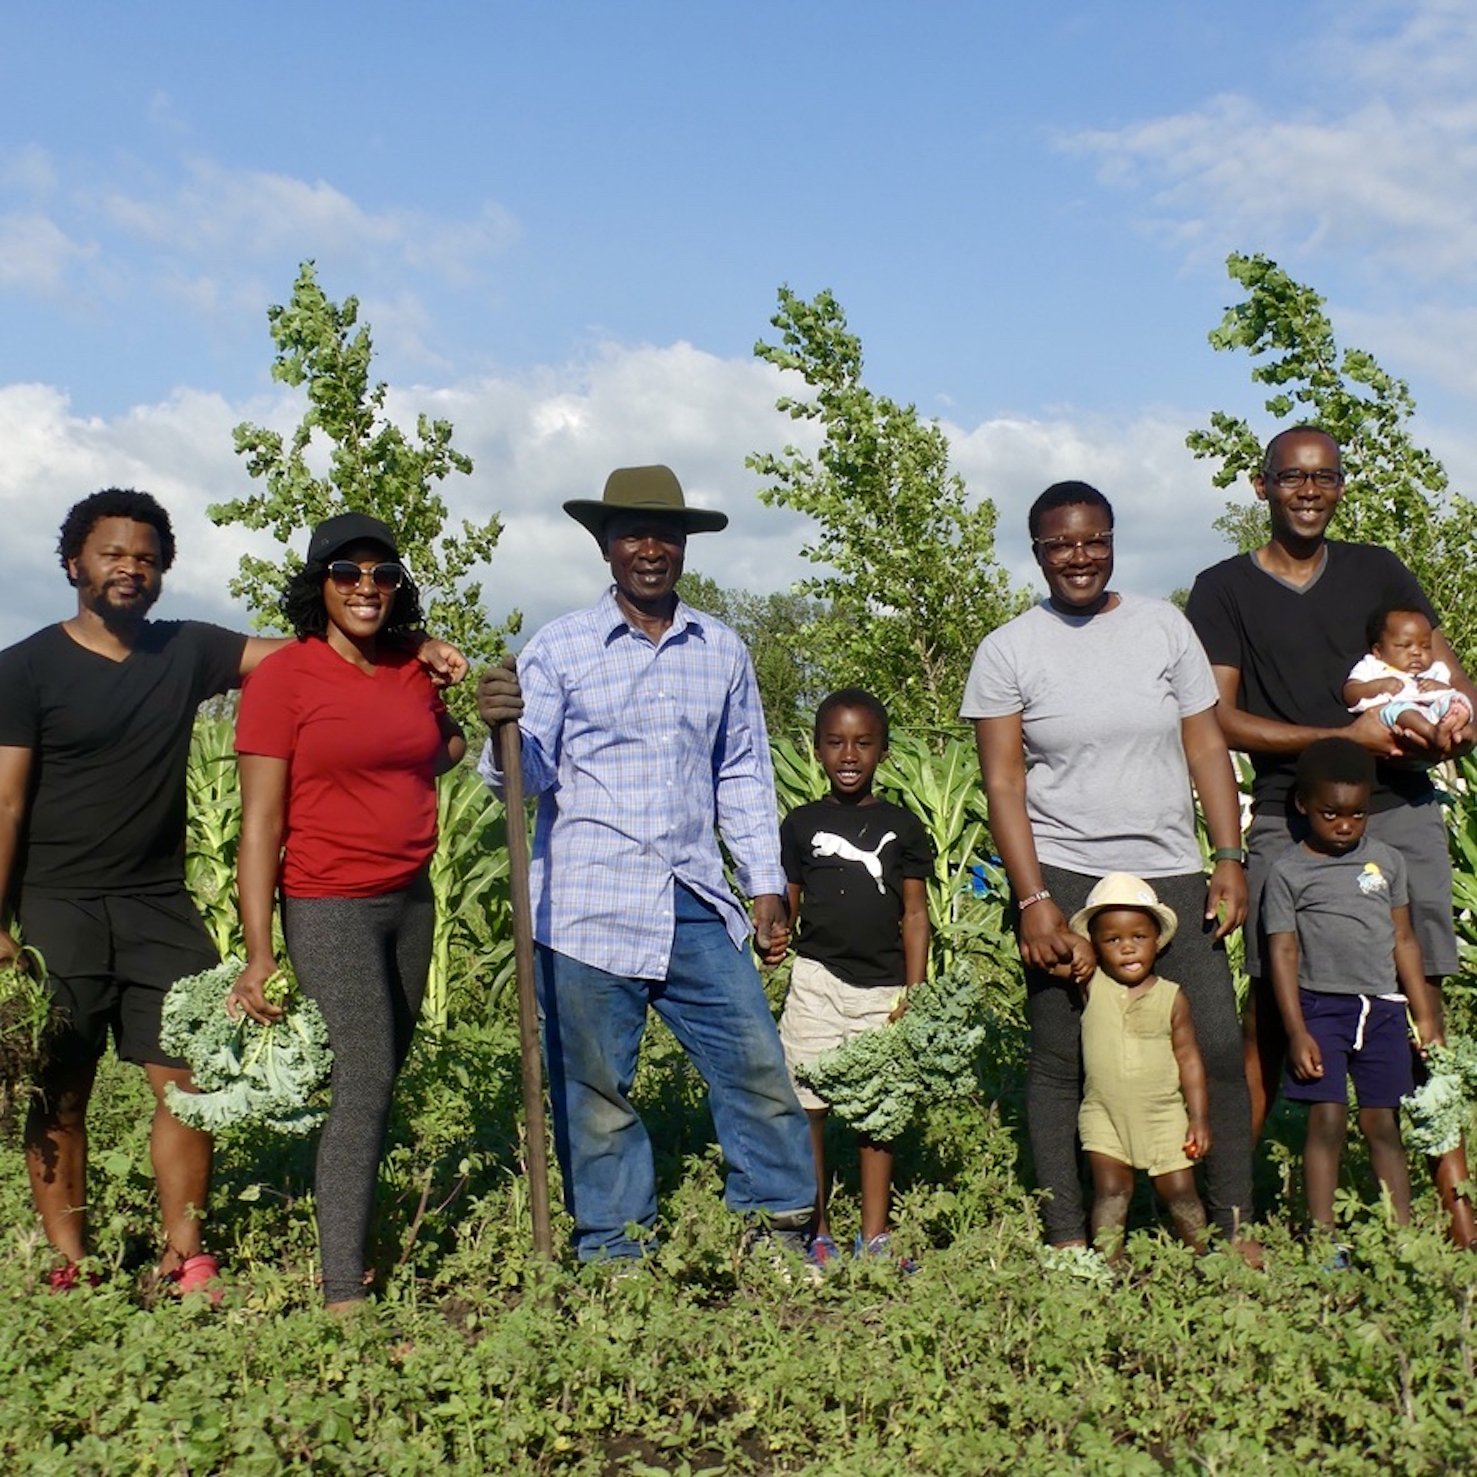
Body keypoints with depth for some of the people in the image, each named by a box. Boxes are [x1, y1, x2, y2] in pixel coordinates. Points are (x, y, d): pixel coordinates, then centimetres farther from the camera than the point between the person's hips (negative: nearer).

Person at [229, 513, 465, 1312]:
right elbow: (260, 822, -11)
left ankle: (350, 1227, 21)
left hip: (411, 902, 6)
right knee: (363, 1082, -11)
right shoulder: (283, 676, -8)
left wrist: (389, 788, 10)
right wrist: (258, 953, -14)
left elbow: (449, 744, 30)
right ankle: (344, 1292, -5)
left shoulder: (413, 674, 7)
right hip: (329, 908, -6)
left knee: (381, 1079, 9)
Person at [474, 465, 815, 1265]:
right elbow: (530, 773, -5)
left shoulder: (722, 649, 9)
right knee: (596, 1092, 6)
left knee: (758, 1066, 4)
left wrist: (766, 882, 12)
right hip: (588, 908, -2)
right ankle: (615, 1253, 22)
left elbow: (744, 774, 17)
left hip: (695, 906, 3)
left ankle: (782, 1226, 22)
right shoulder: (558, 648, 0)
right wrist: (501, 730, -27)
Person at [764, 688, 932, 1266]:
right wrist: (773, 936, -13)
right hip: (817, 982, 0)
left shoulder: (901, 826, 5)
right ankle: (816, 1235, 12)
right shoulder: (802, 824, 5)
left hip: (883, 987, 0)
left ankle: (874, 1238, 15)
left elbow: (915, 913, 5)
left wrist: (915, 994, -1)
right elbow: (788, 901, 9)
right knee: (807, 1107, 0)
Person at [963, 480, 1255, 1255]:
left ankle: (1236, 1228, 12)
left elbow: (1206, 748, 10)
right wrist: (1033, 899, -10)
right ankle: (1066, 1240, 12)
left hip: (1173, 874, 2)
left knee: (1218, 1050, -2)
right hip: (1064, 879, -2)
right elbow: (1003, 784, -2)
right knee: (1060, 1059, 1)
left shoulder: (1164, 626, 9)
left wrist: (1229, 857, 0)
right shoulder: (1008, 650, 2)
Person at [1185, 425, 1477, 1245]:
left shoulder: (1376, 570, 15)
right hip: (1289, 821, -2)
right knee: (1271, 1005, -1)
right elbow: (1221, 717, -3)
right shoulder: (1224, 589, 6)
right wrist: (1345, 737, -12)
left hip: (1399, 810, 2)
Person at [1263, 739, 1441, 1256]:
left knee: (1382, 1121, 6)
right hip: (1320, 1007, -3)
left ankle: (1402, 1232, 11)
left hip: (1382, 1007, 3)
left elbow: (1403, 941, 13)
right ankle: (1322, 1236, 2)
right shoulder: (1288, 871, -2)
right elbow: (1282, 952, -3)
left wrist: (1425, 1016, 11)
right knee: (1326, 1120, -4)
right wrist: (1296, 1032, -8)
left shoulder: (1386, 860, 9)